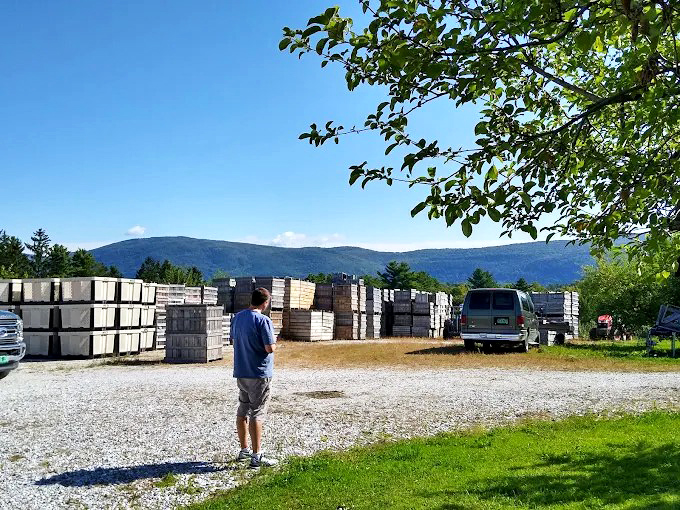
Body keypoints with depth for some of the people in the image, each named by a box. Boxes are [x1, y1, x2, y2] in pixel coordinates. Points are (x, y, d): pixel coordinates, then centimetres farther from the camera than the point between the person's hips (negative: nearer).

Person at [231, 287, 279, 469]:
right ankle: (257, 456, 1)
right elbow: (270, 348, -21)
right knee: (257, 414, -3)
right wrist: (274, 342, 0)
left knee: (242, 411, 16)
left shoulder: (237, 317, 6)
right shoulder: (263, 320, -18)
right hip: (259, 374, -7)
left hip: (240, 373, 8)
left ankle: (244, 449, 28)